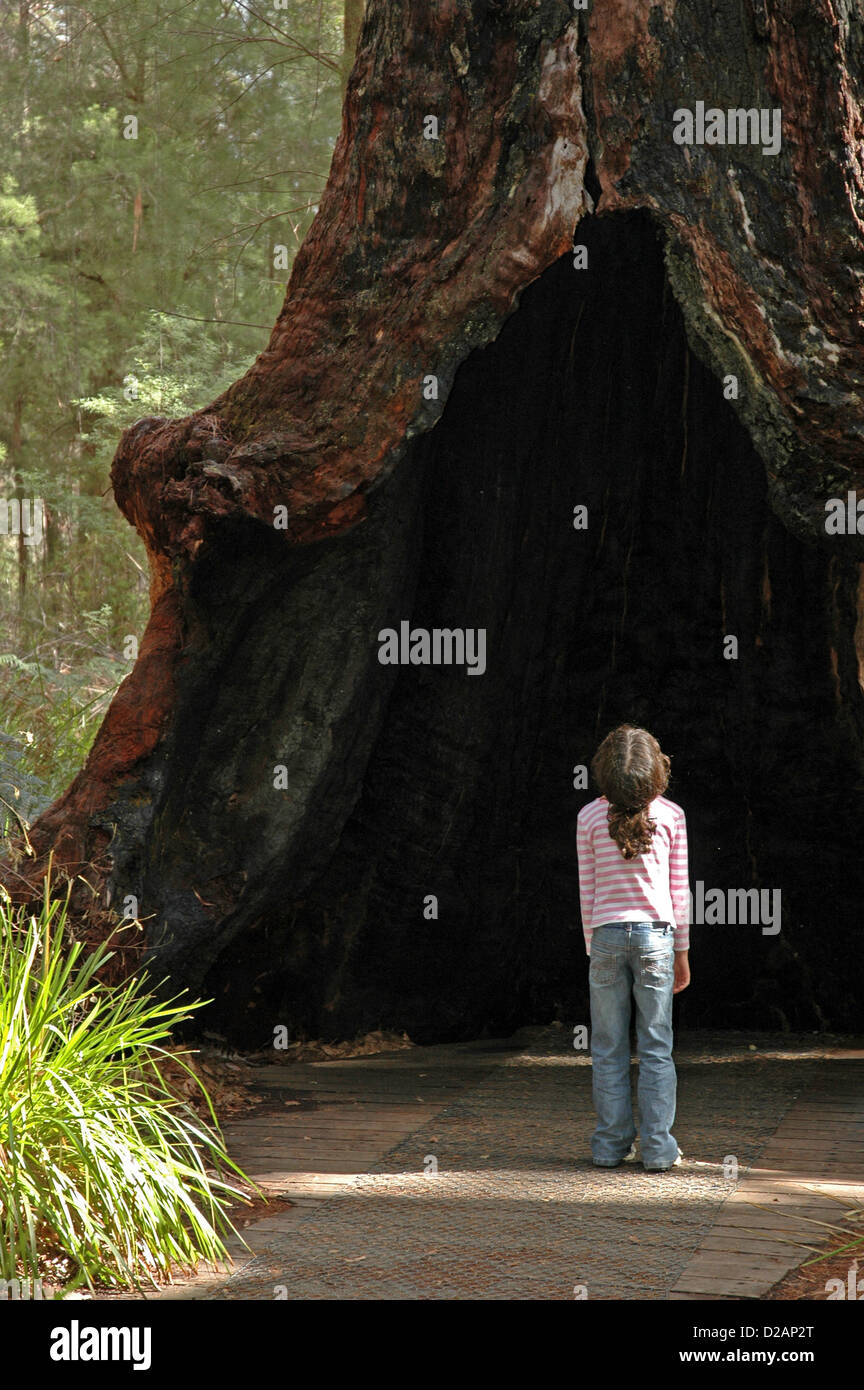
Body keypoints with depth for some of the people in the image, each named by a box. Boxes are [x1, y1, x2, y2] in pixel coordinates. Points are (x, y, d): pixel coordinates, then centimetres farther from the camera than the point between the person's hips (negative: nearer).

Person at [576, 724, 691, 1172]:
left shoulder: (590, 817, 1)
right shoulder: (670, 815, 0)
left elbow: (587, 891, 4)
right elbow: (679, 889, 3)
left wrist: (593, 948, 12)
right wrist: (681, 952, 10)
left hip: (606, 934, 0)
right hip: (656, 934, 0)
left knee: (609, 1050, 7)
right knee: (656, 1048, 4)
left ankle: (611, 1145, 9)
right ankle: (658, 1148, 3)